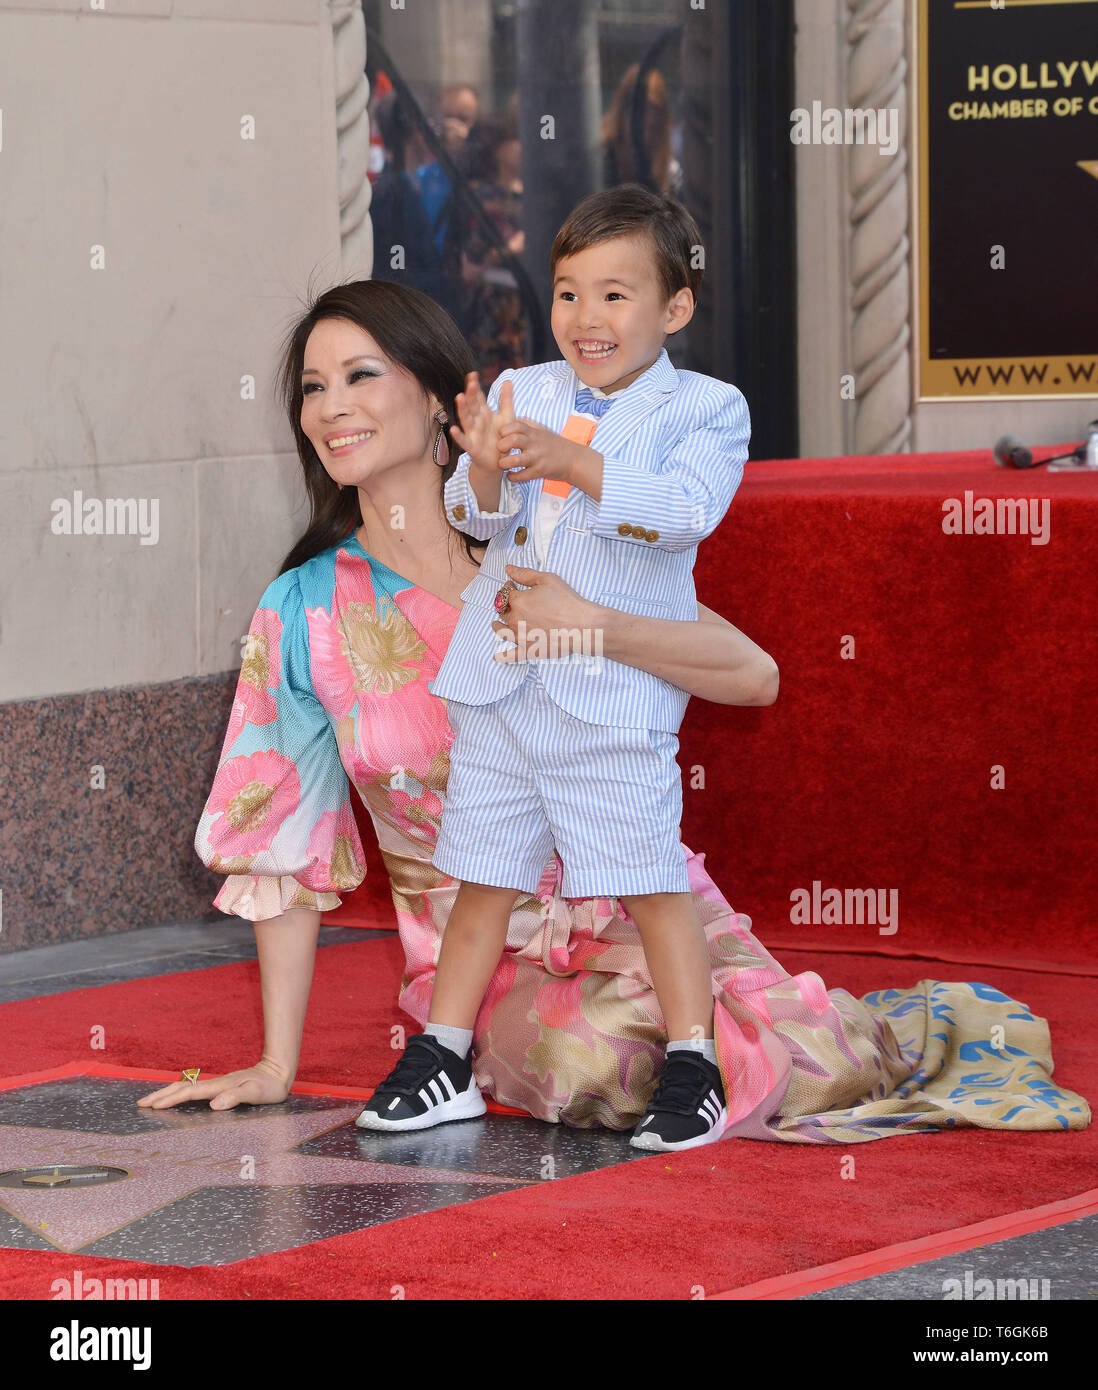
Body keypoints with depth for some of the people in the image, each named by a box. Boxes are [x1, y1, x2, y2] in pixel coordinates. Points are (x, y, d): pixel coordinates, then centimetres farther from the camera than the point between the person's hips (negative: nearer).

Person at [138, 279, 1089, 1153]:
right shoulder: (305, 613, -2)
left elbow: (754, 675, -10)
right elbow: (286, 845, 3)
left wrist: (591, 625, -26)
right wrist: (276, 1068, -1)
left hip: (635, 906, 1)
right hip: (484, 952, -1)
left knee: (783, 1062, -23)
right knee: (585, 1063, -35)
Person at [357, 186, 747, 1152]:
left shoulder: (705, 409, -2)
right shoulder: (520, 394, 11)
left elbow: (687, 508, -18)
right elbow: (476, 519, 3)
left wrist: (572, 462, -28)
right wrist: (486, 473, -20)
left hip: (614, 695, -4)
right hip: (499, 688, 4)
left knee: (652, 883, -2)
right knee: (483, 880, 11)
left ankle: (693, 1067, 8)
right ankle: (445, 1062, 19)